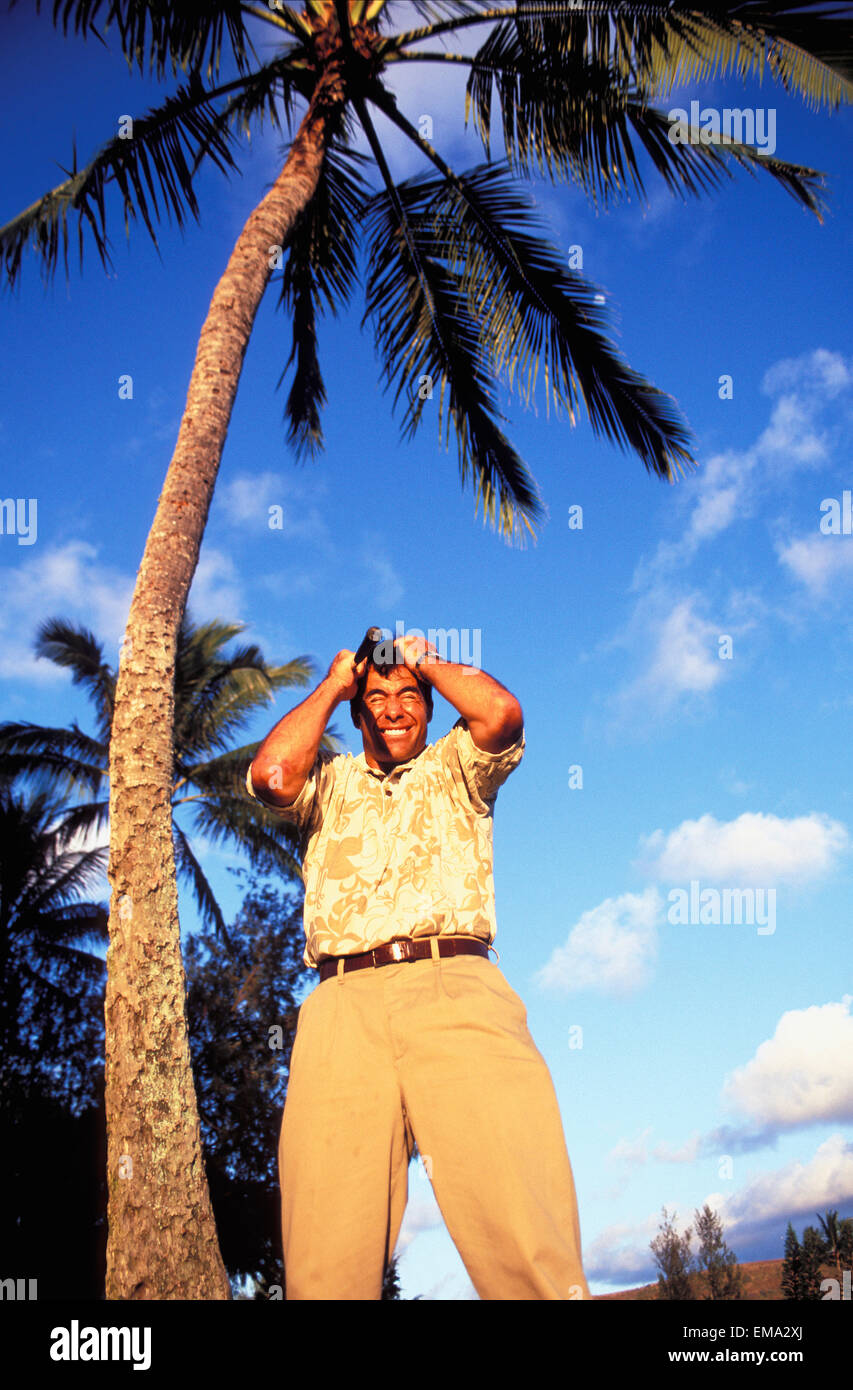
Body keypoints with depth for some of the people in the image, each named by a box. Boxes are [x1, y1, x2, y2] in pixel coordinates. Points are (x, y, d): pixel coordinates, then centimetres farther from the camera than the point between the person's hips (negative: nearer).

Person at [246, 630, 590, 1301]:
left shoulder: (454, 768, 26)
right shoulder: (328, 780, 28)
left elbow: (502, 714, 4)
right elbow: (271, 774, 5)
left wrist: (427, 661, 21)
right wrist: (333, 684, 19)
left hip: (457, 993, -1)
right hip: (343, 1003, 1)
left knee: (525, 1238, -18)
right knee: (326, 1264, -12)